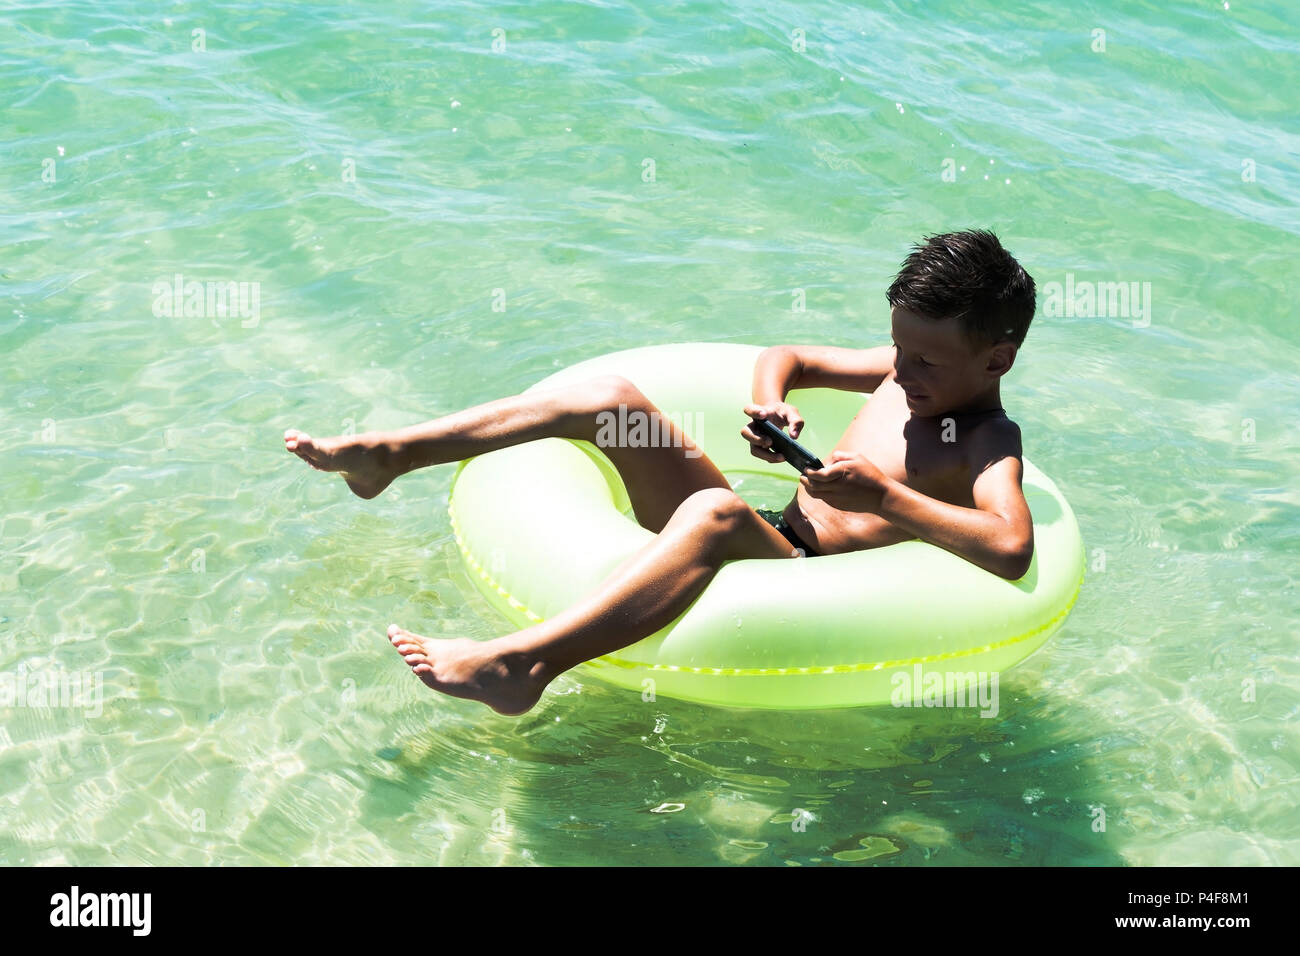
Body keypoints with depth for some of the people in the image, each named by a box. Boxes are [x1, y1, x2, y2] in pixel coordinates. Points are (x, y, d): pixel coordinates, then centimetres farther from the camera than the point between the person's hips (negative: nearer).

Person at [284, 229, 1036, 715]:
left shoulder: (989, 443, -9)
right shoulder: (908, 370, 14)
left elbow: (1011, 548, -30)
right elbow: (787, 357, 26)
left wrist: (882, 495, -29)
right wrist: (773, 403, 2)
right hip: (771, 540, 8)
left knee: (714, 511, -43)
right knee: (612, 397, -5)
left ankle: (523, 663, -57)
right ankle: (390, 455, -6)